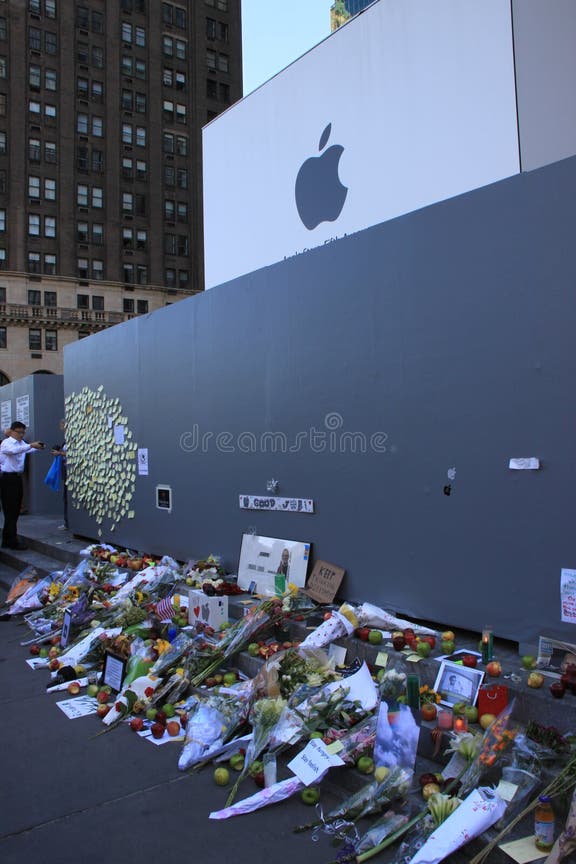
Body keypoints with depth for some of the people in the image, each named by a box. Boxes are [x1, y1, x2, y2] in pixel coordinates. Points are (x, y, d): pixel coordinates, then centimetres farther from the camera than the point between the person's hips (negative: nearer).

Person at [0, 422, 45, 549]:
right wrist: (31, 445, -40)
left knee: (15, 510, 12)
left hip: (17, 478, 8)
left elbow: (29, 450, -4)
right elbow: (14, 450, -30)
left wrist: (38, 447, -25)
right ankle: (12, 541, 1)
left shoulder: (22, 443, 14)